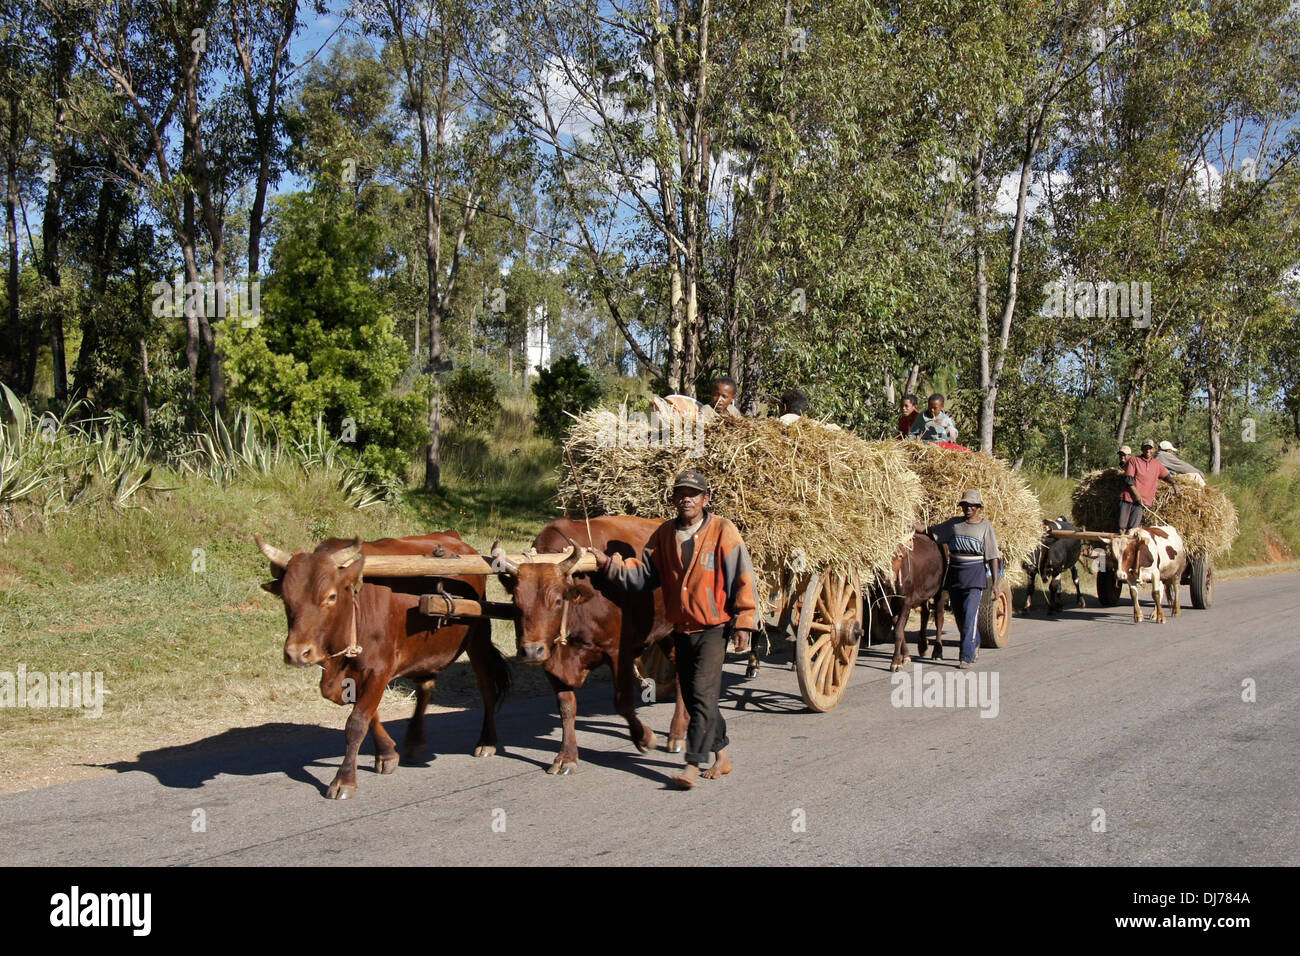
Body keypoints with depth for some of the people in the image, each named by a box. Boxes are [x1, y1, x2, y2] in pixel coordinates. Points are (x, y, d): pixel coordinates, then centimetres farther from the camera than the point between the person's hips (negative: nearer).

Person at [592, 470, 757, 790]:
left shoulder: (723, 531, -8)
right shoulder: (665, 533, 7)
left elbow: (742, 578, -8)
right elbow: (643, 573, 6)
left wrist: (743, 622, -10)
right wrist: (608, 563, -7)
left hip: (713, 628, -6)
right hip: (681, 629, 6)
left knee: (702, 694, -13)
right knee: (692, 696, 12)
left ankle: (692, 766, -12)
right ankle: (721, 755, 27)